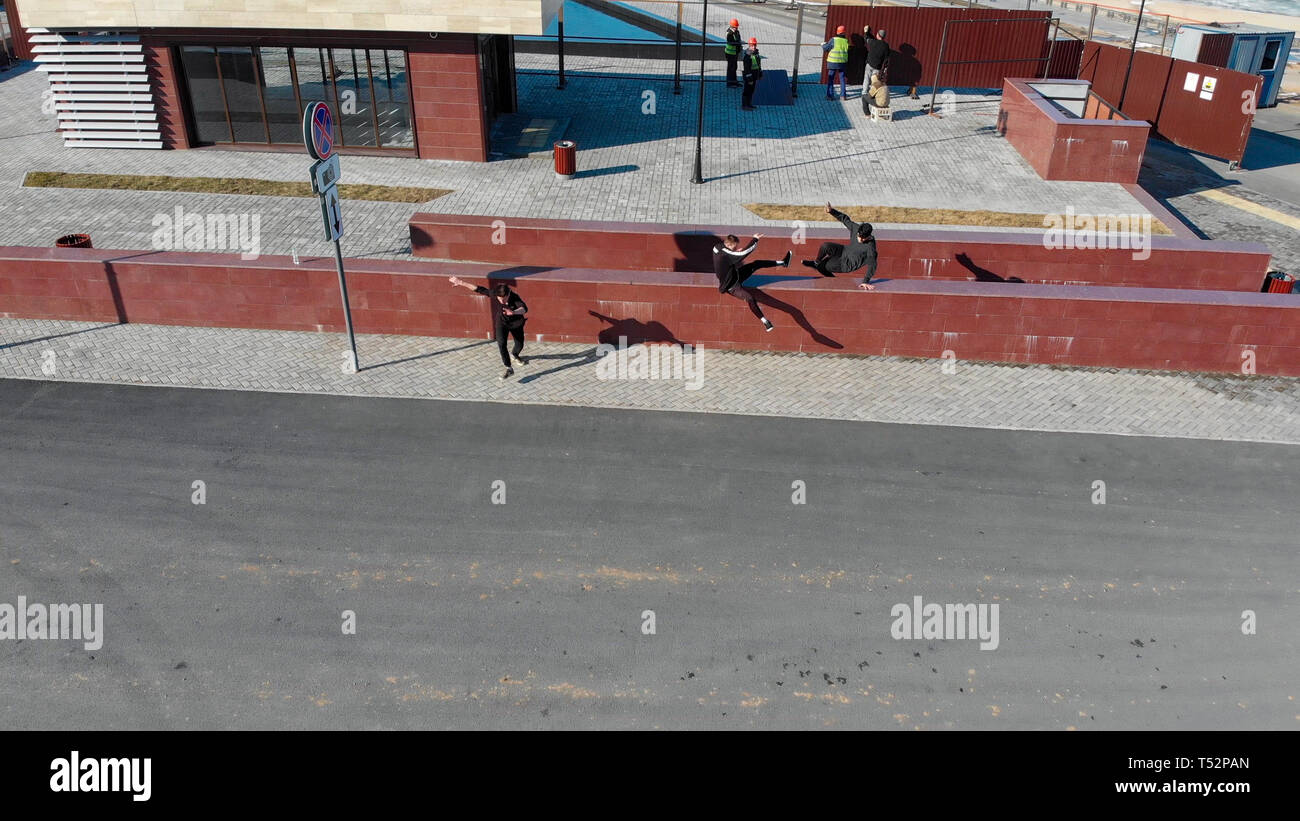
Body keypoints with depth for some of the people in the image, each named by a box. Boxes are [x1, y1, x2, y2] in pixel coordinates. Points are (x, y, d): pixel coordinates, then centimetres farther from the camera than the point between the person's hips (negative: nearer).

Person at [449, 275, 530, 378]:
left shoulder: (515, 298, -37)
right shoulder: (495, 294, -28)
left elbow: (524, 309, -58)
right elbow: (480, 289, -16)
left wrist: (513, 312, -79)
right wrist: (462, 283, -12)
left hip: (516, 323, -1)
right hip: (502, 322, 1)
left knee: (519, 345, 17)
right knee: (501, 344, -22)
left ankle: (515, 355, 55)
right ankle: (509, 369, -12)